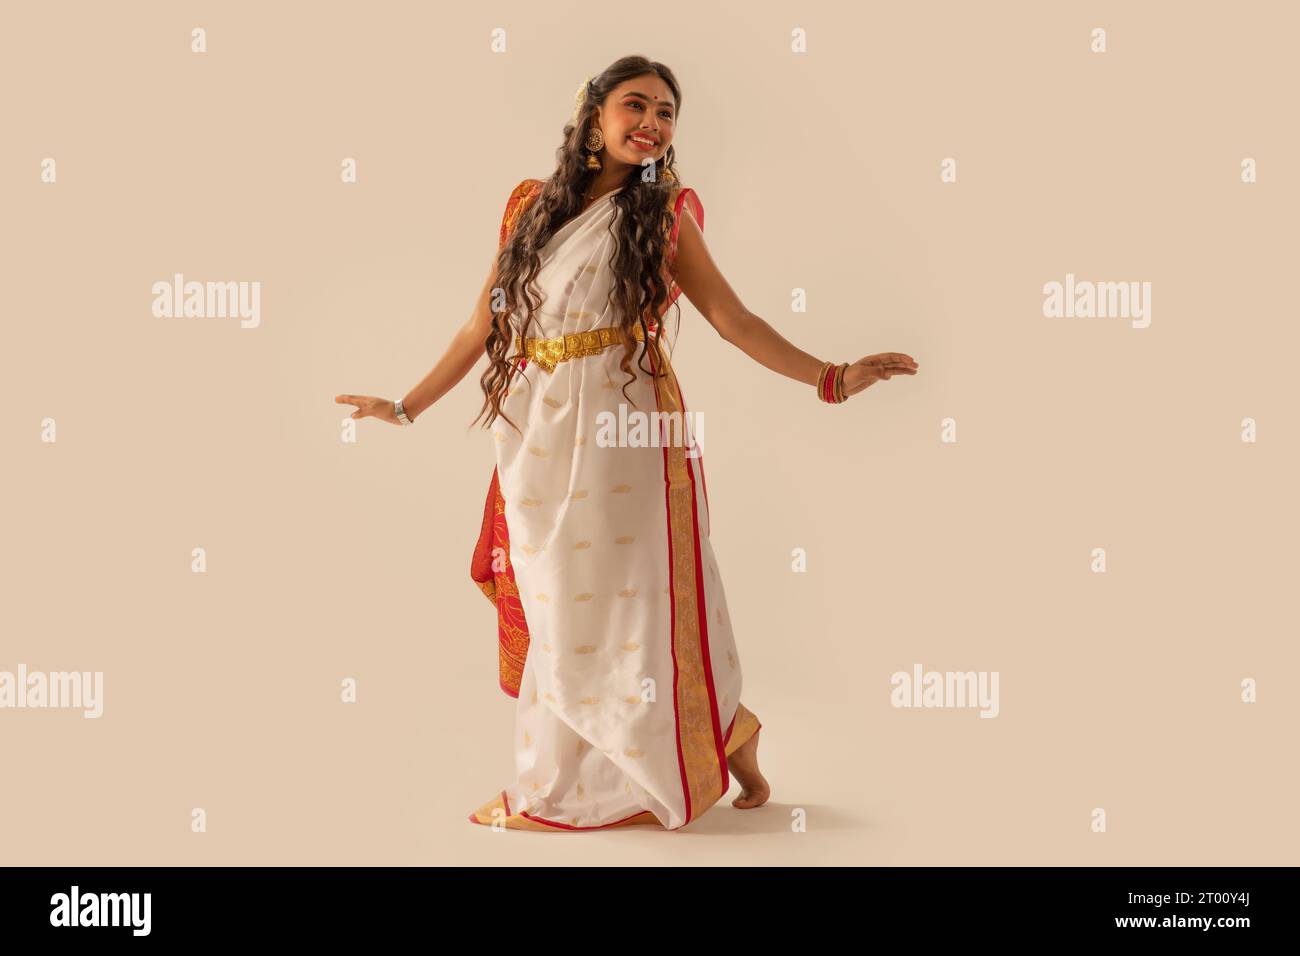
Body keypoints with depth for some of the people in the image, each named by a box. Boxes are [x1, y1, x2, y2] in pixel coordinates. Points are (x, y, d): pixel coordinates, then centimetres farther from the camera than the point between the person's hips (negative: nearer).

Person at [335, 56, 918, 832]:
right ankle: (559, 787, 22)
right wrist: (407, 408, 17)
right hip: (539, 439, 3)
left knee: (629, 601, -1)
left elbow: (734, 319, 1)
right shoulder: (534, 207, 10)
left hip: (626, 438, -3)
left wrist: (831, 378, -8)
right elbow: (484, 324, 14)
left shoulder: (663, 212, 5)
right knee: (556, 611, 7)